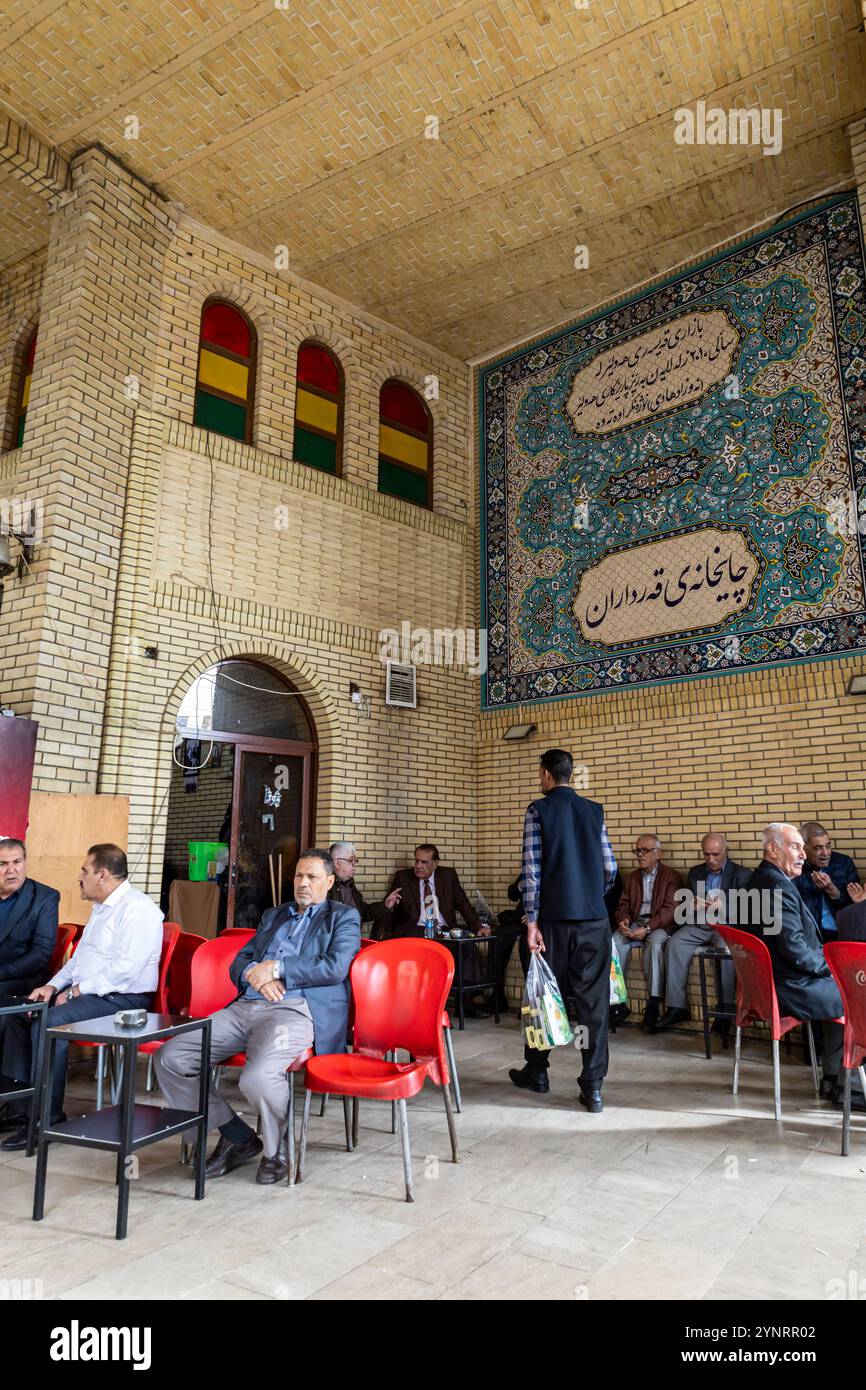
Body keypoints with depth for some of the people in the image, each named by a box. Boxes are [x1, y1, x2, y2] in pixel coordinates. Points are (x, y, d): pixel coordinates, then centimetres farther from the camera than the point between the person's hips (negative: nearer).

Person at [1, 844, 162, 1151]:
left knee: (49, 1022, -27)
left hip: (123, 999, -10)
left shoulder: (138, 908, -17)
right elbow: (79, 957, 23)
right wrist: (52, 986, 6)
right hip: (85, 993, 10)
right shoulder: (101, 907, 17)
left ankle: (47, 1117, -14)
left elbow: (125, 968, -24)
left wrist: (76, 990, -16)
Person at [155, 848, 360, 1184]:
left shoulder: (344, 917, 10)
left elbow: (335, 968, -7)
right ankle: (236, 1136, 8)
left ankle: (276, 1149, 1)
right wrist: (254, 973, -3)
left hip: (295, 1011, -7)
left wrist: (276, 968, -7)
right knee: (169, 1058, -8)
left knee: (258, 1077, -34)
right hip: (245, 1006, 7)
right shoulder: (273, 915, 28)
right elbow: (238, 962, 22)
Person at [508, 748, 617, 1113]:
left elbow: (531, 869, -9)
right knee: (593, 1000, 4)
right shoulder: (594, 811, 6)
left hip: (554, 918, -2)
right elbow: (610, 868, 7)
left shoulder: (537, 810, -3)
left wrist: (532, 921, -7)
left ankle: (536, 1071, 28)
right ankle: (593, 1086, 4)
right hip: (594, 919, 2)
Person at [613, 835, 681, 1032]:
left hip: (659, 926, -4)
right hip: (634, 923, 5)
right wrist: (623, 920, -7)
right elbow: (623, 904, 18)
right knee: (614, 941, -26)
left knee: (655, 943, -37)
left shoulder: (671, 876, 1)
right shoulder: (633, 876, 19)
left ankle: (653, 1005, -31)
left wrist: (647, 928, -21)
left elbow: (670, 909, -9)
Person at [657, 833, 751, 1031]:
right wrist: (691, 904, -8)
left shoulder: (742, 874, 6)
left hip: (726, 925, -3)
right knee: (675, 943, -25)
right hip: (698, 925, 4)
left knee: (727, 947, -36)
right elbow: (682, 906, 16)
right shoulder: (695, 872, 18)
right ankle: (677, 1007, -22)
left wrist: (723, 906, -22)